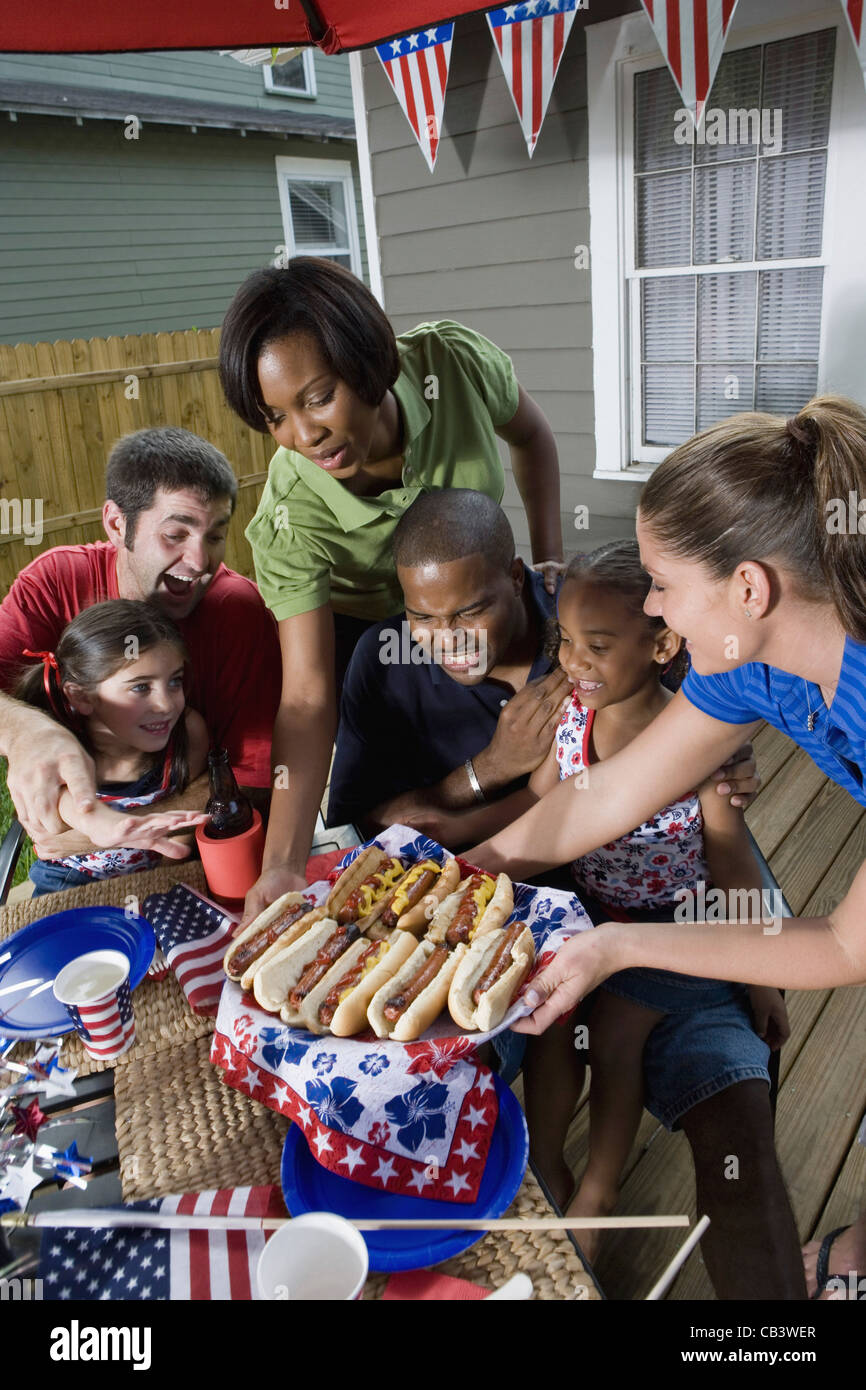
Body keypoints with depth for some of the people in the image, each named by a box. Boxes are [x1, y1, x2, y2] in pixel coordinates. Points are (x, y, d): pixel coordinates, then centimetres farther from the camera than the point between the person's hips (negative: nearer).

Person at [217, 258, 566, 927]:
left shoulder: (455, 362, -32)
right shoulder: (290, 518, -37)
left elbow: (531, 435, -7)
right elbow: (307, 696, -38)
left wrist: (551, 559, -11)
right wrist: (283, 864, -48)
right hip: (364, 629, -2)